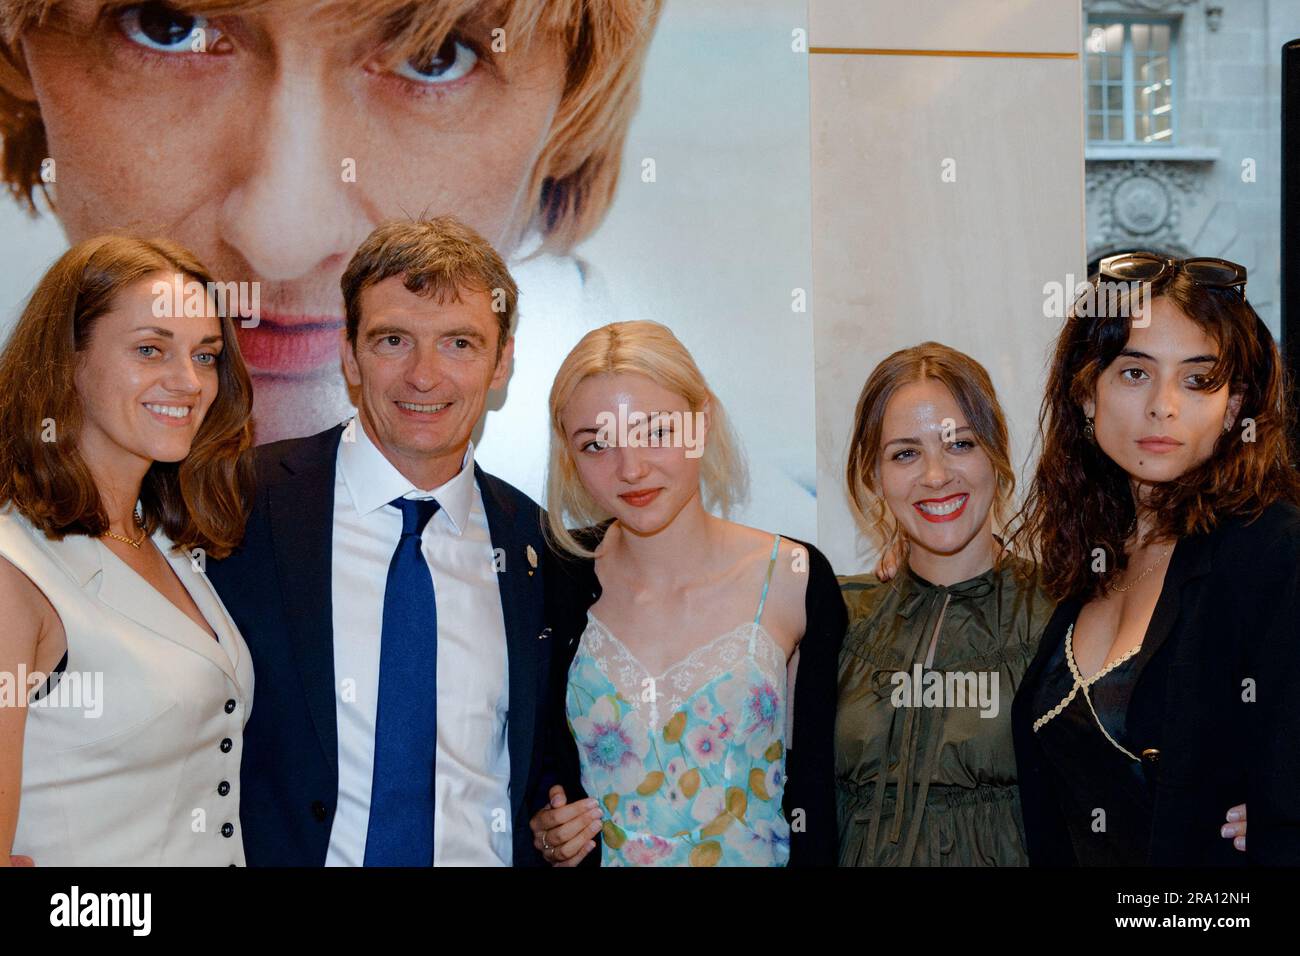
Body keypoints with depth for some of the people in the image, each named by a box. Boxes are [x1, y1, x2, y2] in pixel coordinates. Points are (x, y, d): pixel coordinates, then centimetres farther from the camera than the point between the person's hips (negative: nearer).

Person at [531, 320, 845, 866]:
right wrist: (549, 834, -14)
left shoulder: (796, 579, -14)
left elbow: (817, 780, -10)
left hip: (758, 859, -1)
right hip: (591, 853, 1)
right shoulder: (559, 578, -11)